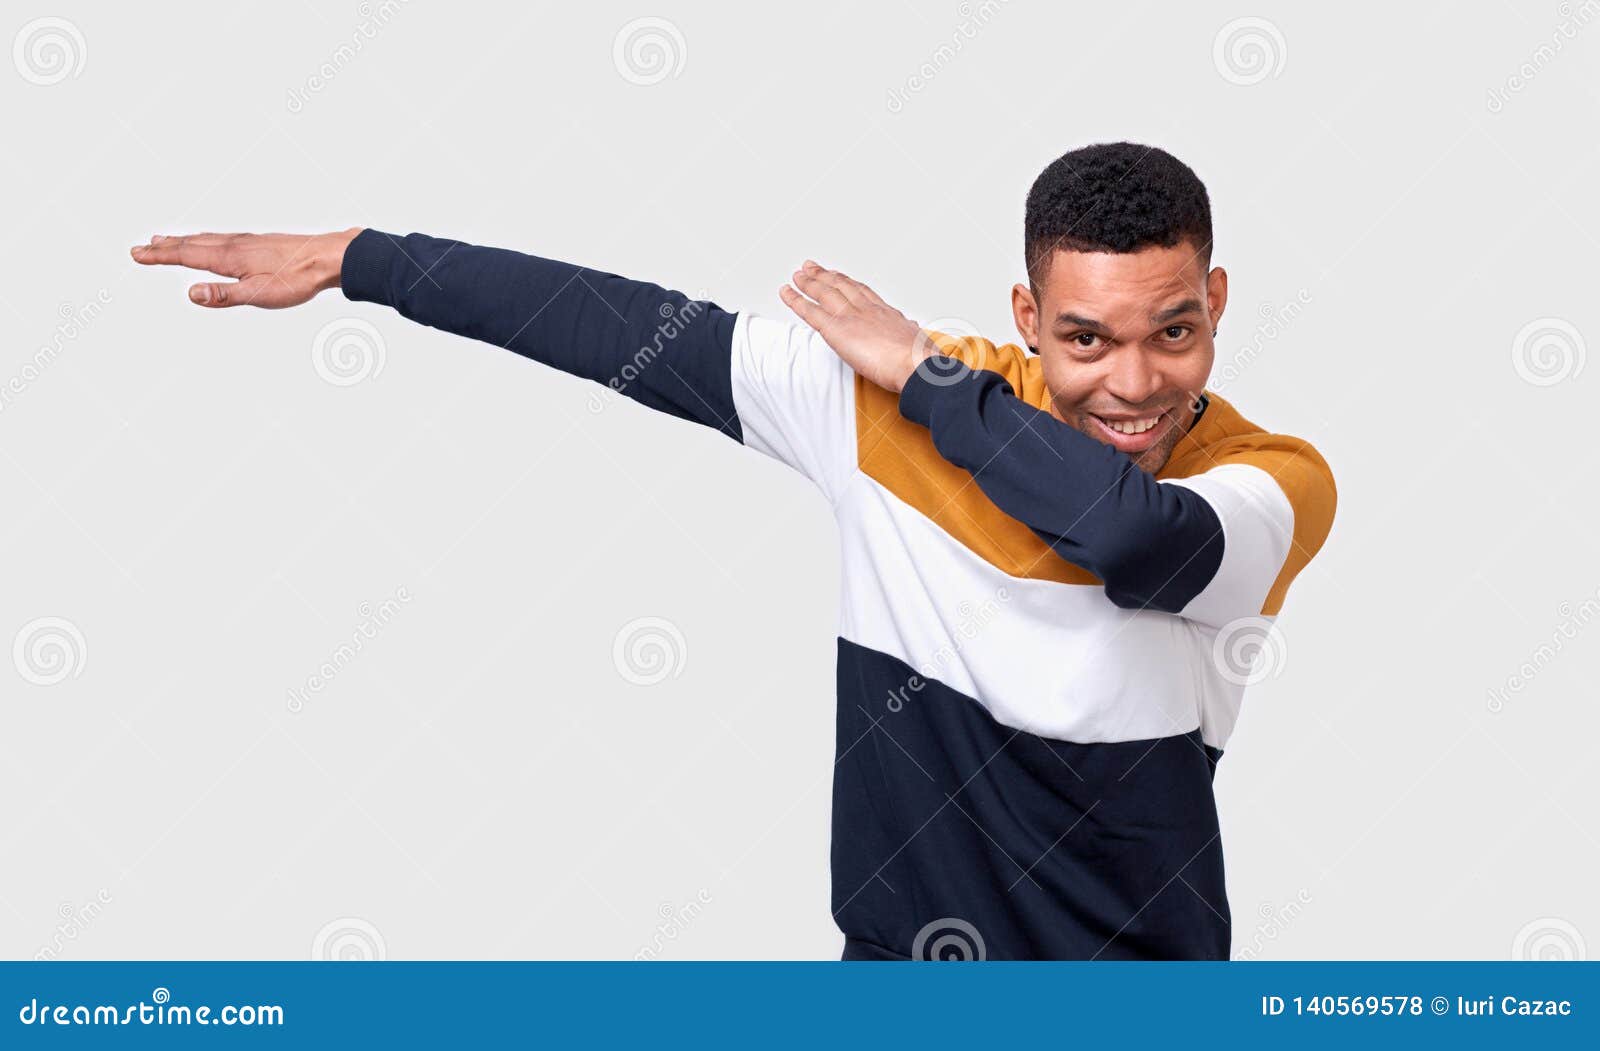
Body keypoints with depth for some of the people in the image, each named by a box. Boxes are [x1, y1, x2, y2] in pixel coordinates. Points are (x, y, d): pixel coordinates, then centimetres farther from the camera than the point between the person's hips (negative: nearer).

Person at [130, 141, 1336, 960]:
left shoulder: (1273, 479, -14)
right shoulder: (886, 402, -7)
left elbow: (1133, 536, -35)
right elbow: (637, 330, -3)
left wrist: (924, 371, -21)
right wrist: (345, 258, 1)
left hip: (1145, 959, -1)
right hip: (903, 947, 2)